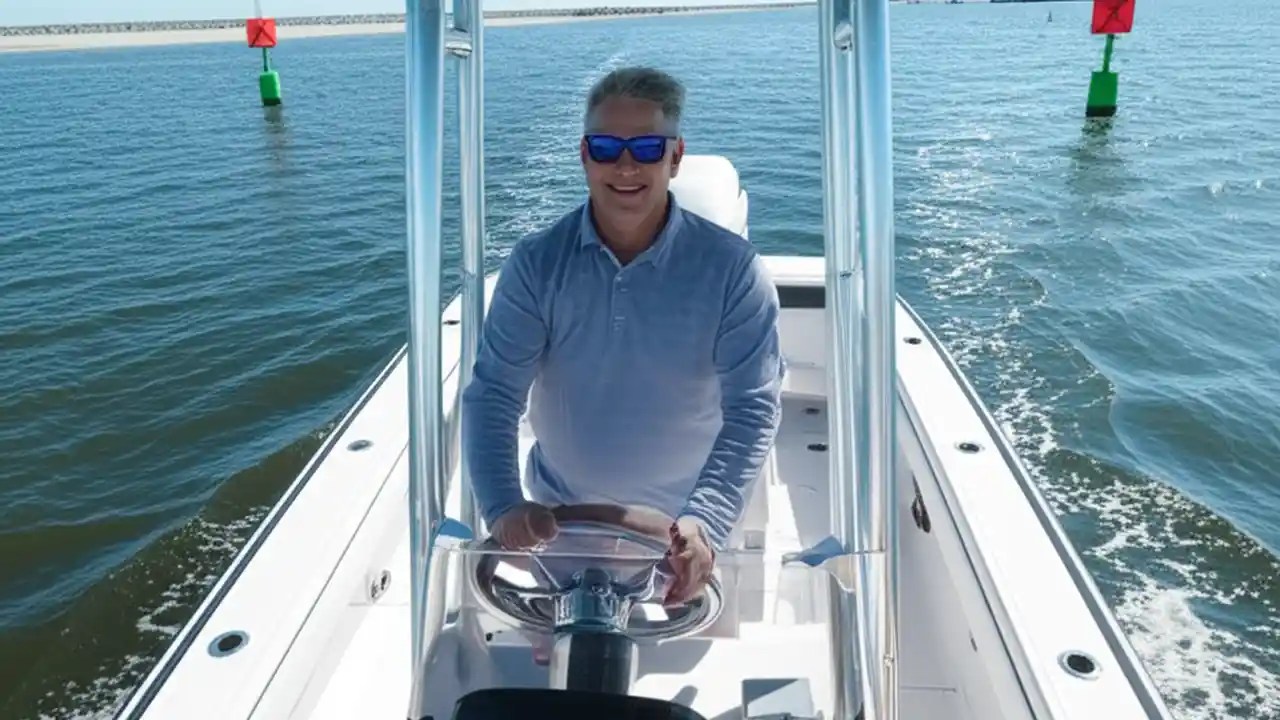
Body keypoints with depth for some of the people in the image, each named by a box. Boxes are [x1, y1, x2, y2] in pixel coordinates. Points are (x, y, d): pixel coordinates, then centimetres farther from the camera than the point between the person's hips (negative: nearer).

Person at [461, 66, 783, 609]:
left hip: (681, 539, -1)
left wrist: (705, 523, -36)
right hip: (558, 525, 2)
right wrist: (503, 506, -32)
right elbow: (492, 394, -15)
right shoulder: (537, 265, -11)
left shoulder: (732, 268, -16)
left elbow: (754, 408, -21)